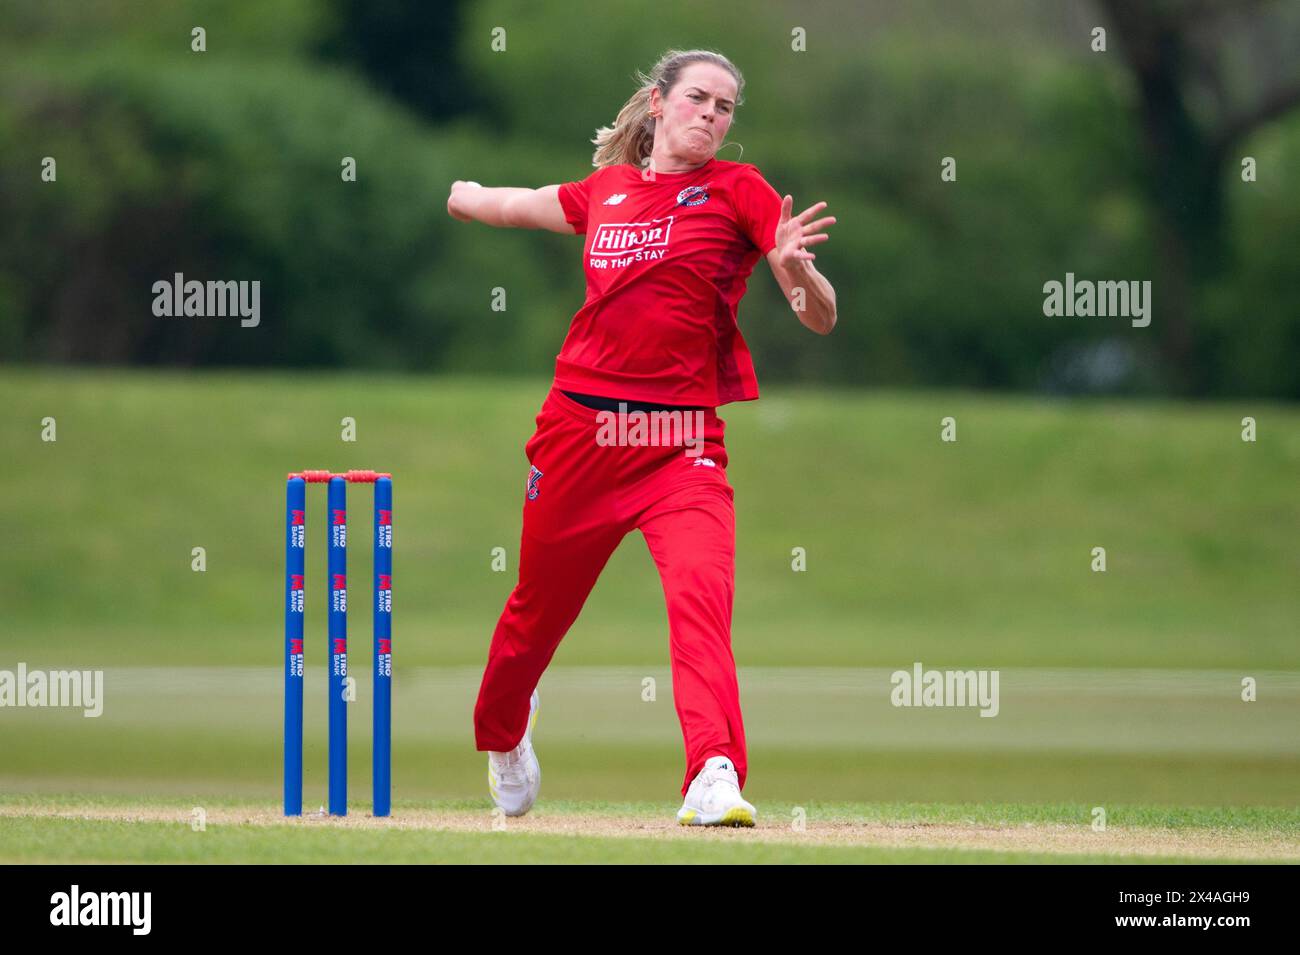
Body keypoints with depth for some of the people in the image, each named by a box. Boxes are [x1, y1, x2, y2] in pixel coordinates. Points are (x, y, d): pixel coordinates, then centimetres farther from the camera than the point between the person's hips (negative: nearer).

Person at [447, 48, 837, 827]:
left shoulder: (738, 190, 1)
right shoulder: (607, 190, 10)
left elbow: (822, 319, -5)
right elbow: (507, 205, 32)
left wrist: (794, 267, -25)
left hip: (683, 442, -3)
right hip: (582, 425, 3)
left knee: (701, 590, -26)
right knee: (540, 602, 16)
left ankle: (716, 780, -39)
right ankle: (502, 735, 45)